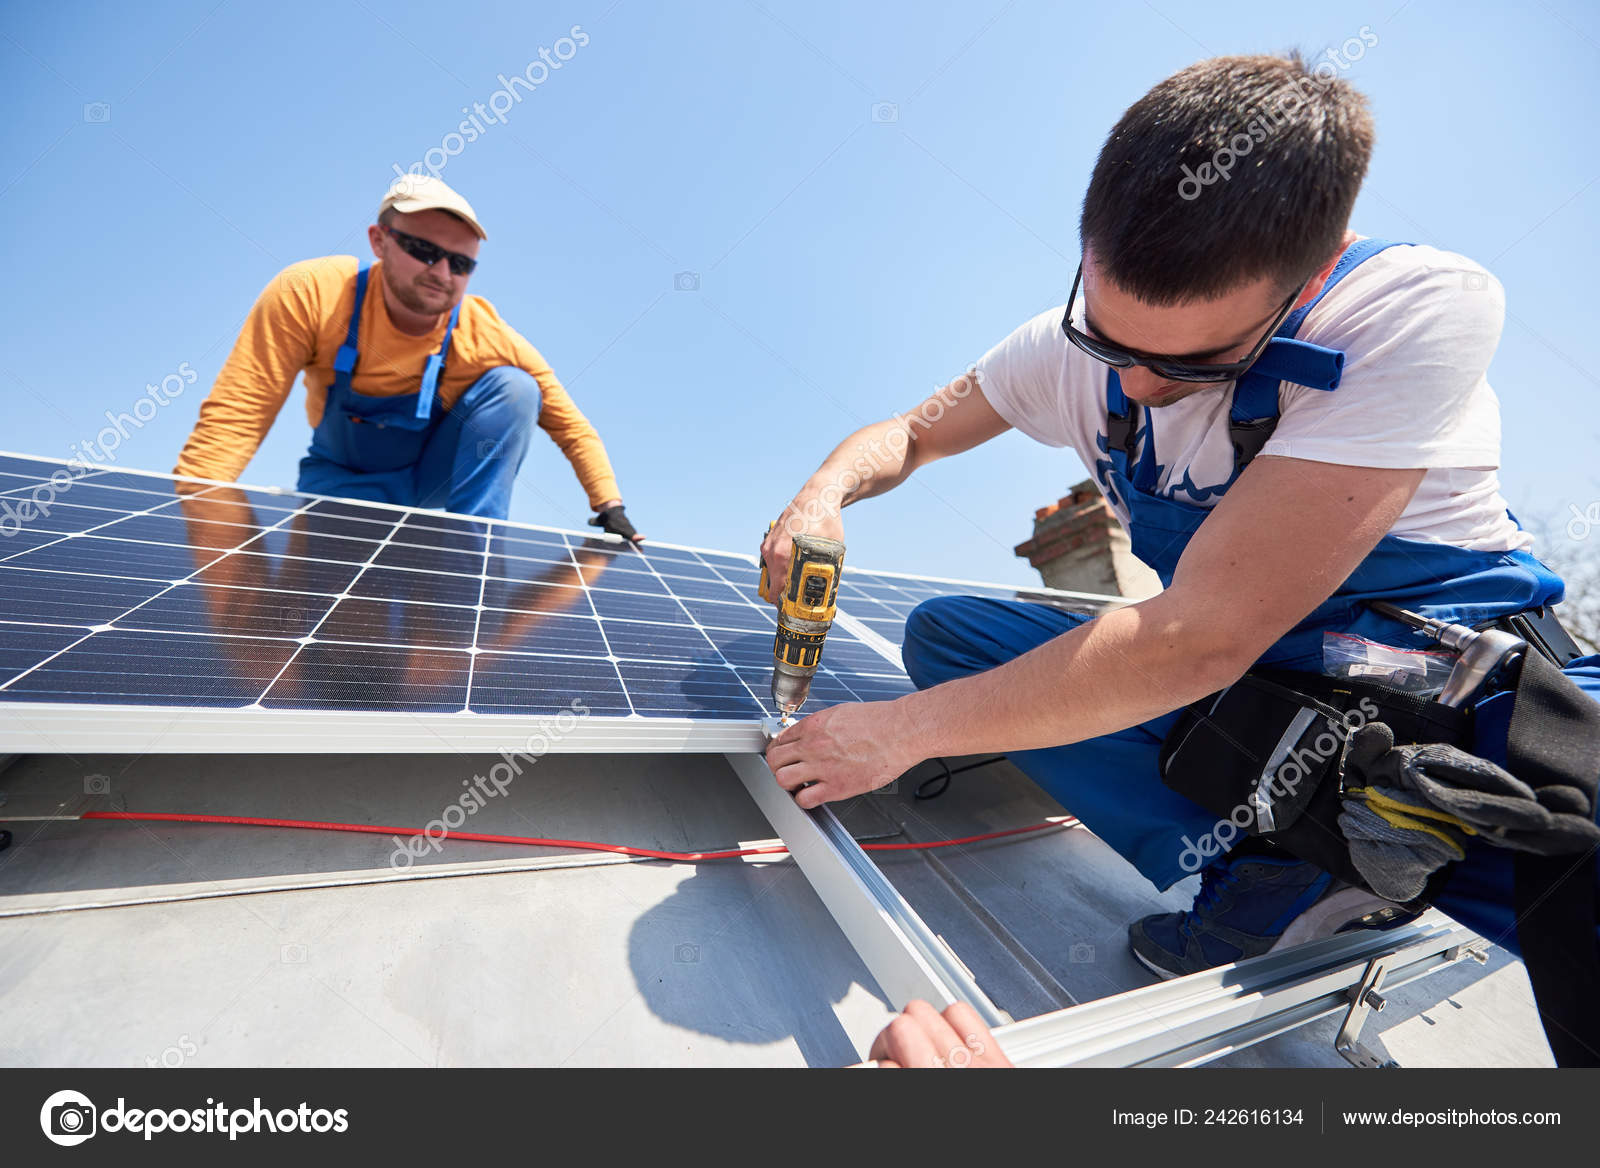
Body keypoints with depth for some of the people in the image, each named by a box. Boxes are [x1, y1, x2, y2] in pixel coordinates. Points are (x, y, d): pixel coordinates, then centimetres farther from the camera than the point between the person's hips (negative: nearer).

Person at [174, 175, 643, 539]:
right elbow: (235, 416, -21)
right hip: (341, 477, 0)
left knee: (513, 388, -24)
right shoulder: (309, 294, -23)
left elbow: (570, 425, -15)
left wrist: (609, 508, -23)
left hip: (438, 472, 0)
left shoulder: (488, 339, -23)